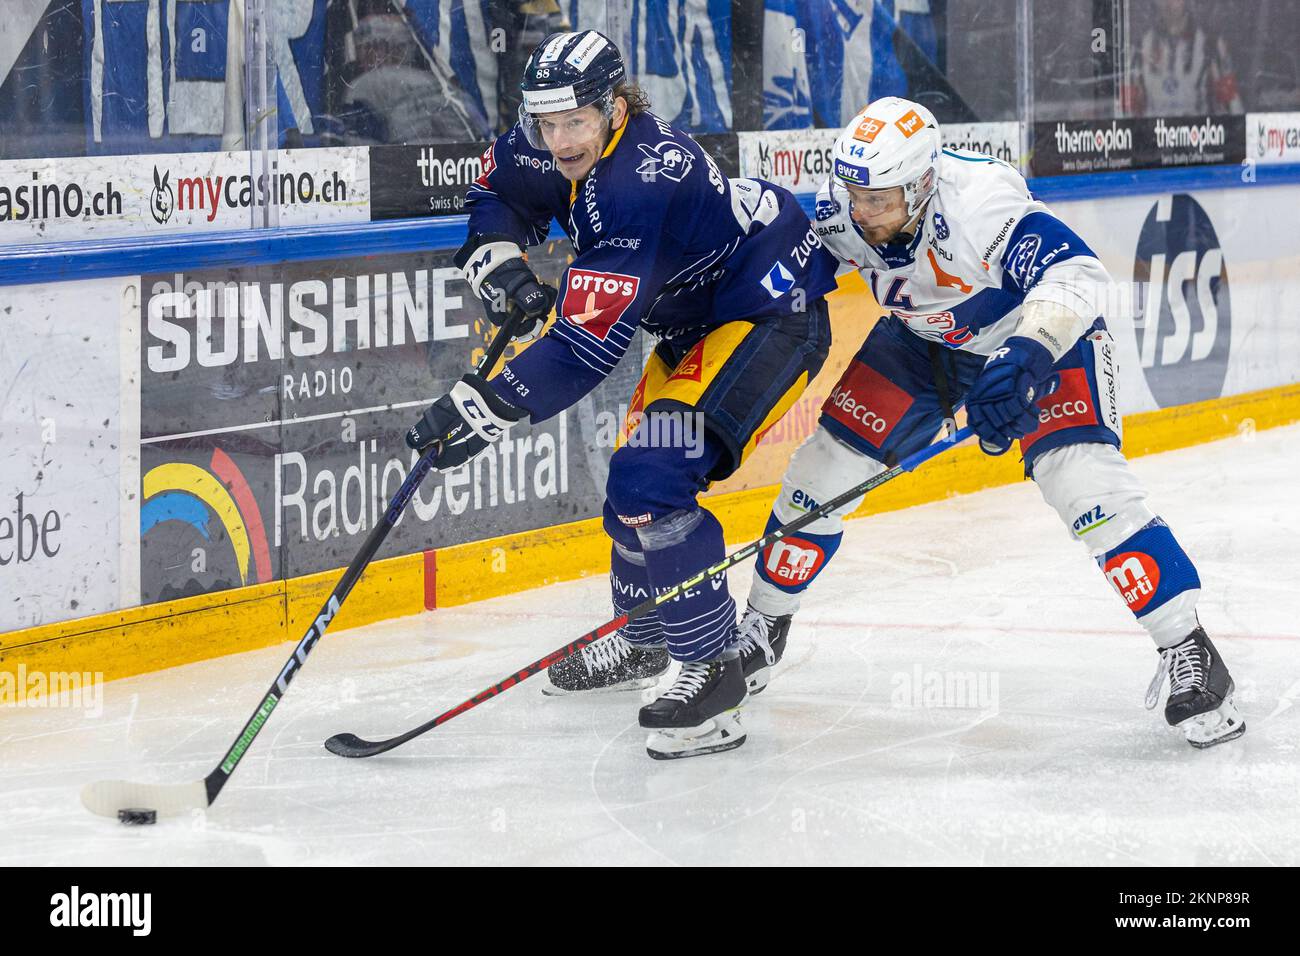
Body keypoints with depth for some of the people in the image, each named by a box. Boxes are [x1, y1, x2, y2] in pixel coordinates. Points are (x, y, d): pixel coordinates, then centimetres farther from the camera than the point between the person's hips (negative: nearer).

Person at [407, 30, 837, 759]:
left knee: (651, 479, -24)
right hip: (699, 319, 10)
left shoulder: (642, 188, -35)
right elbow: (499, 194, 12)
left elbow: (588, 344, -37)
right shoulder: (556, 148, -9)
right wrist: (501, 265, -9)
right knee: (634, 476, 21)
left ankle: (714, 669, -17)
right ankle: (640, 642, 45)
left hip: (774, 317, -10)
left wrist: (490, 406, -39)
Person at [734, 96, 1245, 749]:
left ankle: (1186, 651, -15)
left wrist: (1024, 358, -57)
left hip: (1039, 331, -5)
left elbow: (1076, 275, -45)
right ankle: (763, 624, 20)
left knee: (1081, 476, -24)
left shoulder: (980, 200, -39)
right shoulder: (840, 208, -21)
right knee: (825, 463, -3)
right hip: (921, 341, 5)